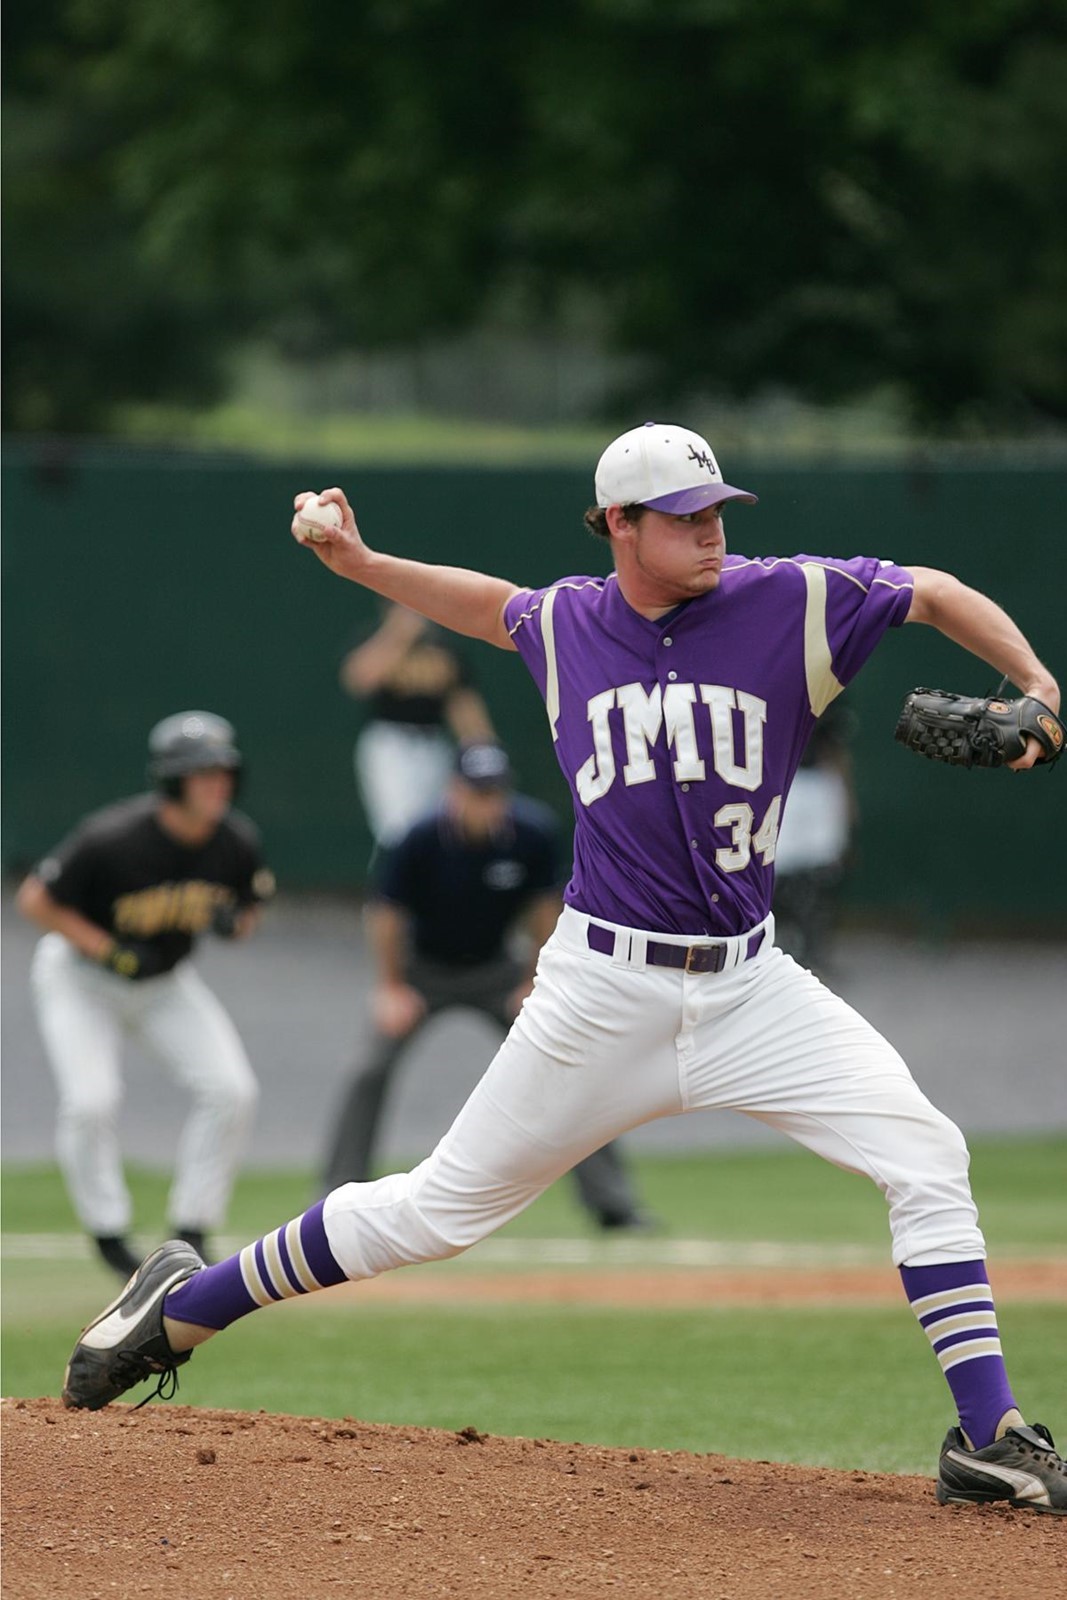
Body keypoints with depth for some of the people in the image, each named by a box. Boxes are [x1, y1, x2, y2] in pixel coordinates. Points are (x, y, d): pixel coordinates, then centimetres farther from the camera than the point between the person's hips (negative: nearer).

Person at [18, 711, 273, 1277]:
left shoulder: (237, 842, -15)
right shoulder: (111, 839, -31)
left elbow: (246, 913, 3)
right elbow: (35, 899, -20)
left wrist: (233, 921, -22)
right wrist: (110, 952, -25)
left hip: (164, 982, 4)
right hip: (79, 974, -4)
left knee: (231, 1090, -12)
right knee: (91, 1100, -22)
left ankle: (191, 1237, 2)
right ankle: (110, 1235, 0)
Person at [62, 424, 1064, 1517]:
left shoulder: (792, 603, -6)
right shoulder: (565, 626, 1)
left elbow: (938, 595, 1)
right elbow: (494, 607, 24)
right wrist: (363, 566, 15)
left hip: (746, 982, 1)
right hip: (605, 986, 0)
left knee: (924, 1157, -16)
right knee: (442, 1206, 5)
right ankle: (181, 1309, 22)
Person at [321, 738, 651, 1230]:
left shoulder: (534, 834, -21)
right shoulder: (422, 839, -27)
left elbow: (545, 907, -6)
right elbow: (386, 913, -13)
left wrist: (536, 982, -6)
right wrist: (391, 988, -11)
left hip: (494, 970, 1)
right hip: (424, 970, -1)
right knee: (373, 1069, -17)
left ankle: (612, 1202, 1)